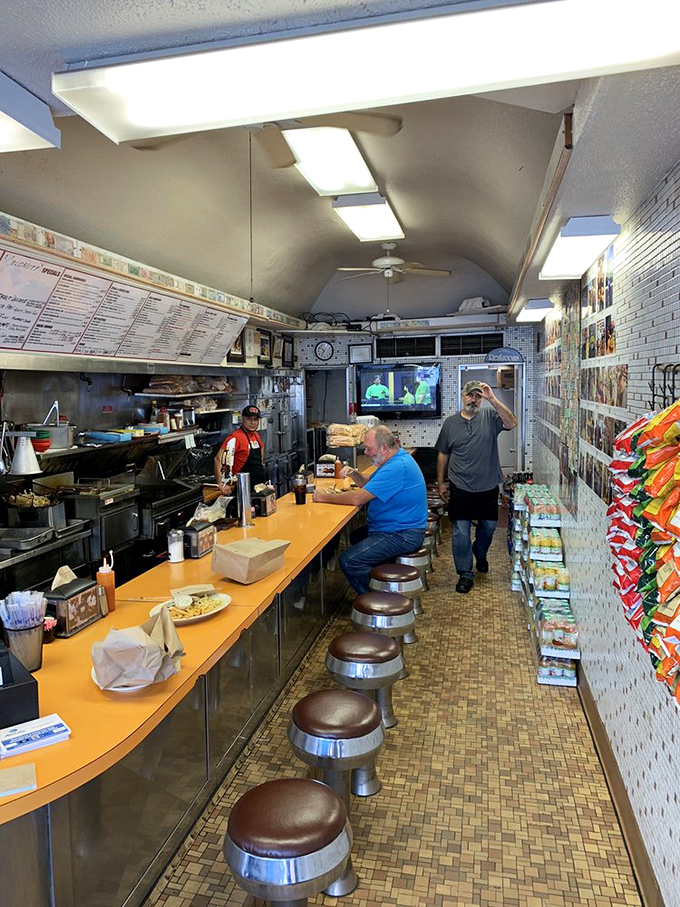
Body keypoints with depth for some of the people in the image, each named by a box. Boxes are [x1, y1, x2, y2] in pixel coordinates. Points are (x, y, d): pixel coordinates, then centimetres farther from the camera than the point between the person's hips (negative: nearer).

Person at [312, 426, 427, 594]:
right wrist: (354, 474, -1)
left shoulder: (396, 468, -26)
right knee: (356, 536, 30)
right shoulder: (395, 459, 8)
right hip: (398, 526, 11)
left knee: (348, 561, -19)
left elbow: (357, 498, -28)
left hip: (402, 535, -11)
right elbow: (369, 483, 20)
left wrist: (324, 497, -17)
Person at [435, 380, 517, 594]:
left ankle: (480, 554, 47)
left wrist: (492, 399, -29)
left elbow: (511, 423, -23)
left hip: (488, 488, 1)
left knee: (489, 526, 17)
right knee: (461, 532, 0)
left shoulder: (490, 416, -2)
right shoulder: (451, 423, 1)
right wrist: (441, 483, 7)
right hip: (460, 488, -1)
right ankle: (465, 574, 12)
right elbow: (443, 455, 8)